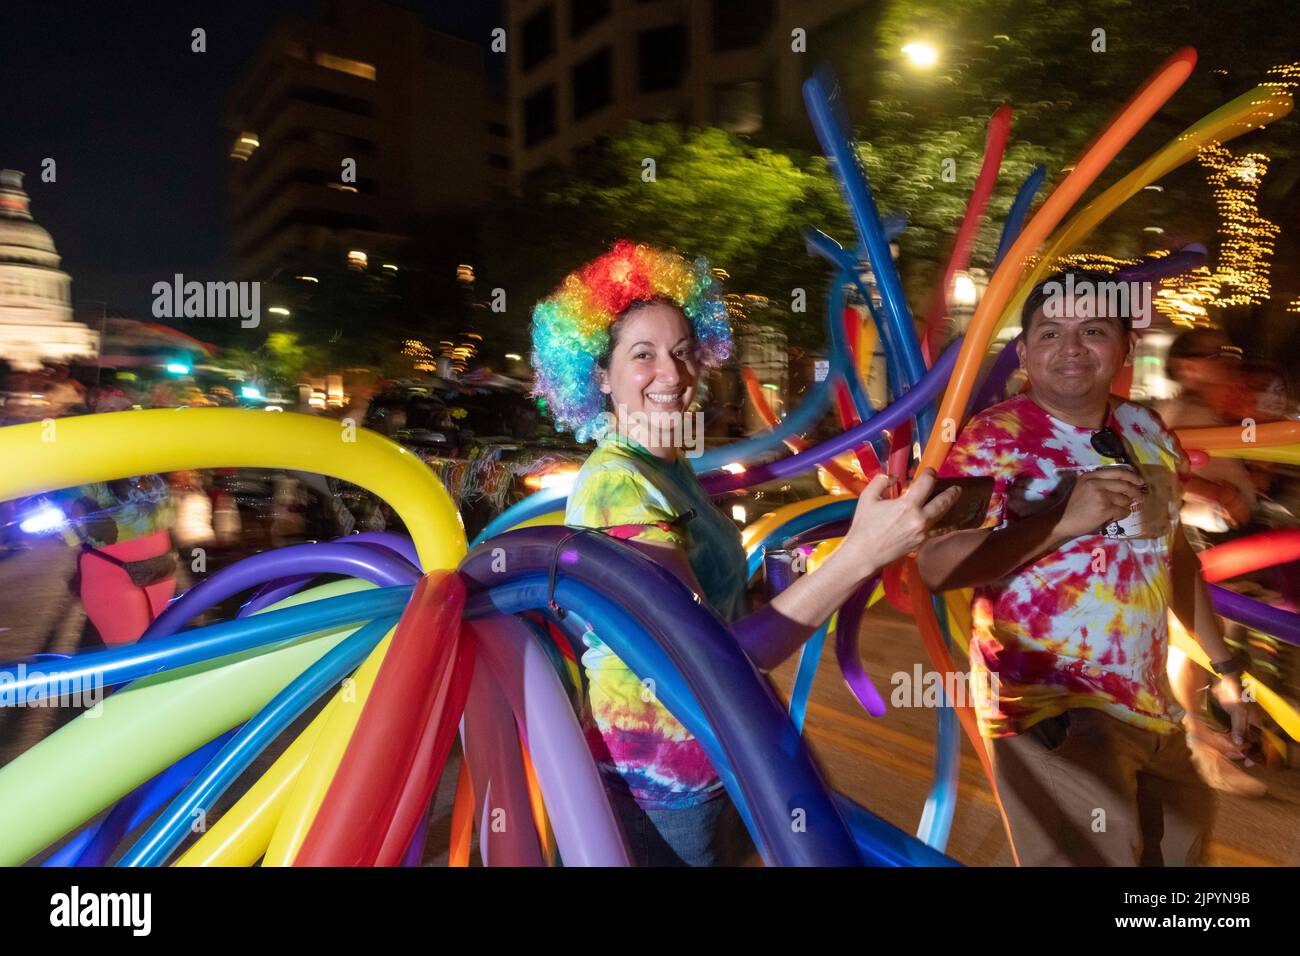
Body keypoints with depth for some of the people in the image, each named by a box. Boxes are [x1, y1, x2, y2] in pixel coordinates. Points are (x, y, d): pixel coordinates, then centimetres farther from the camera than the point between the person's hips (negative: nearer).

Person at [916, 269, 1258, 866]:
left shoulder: (1148, 433, 5)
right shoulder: (994, 439, -15)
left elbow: (1173, 553, 17)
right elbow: (934, 564, -24)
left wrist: (1223, 664, 21)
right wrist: (1063, 519, -30)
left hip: (1150, 703, 8)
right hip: (1050, 709, -7)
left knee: (1182, 845, 26)